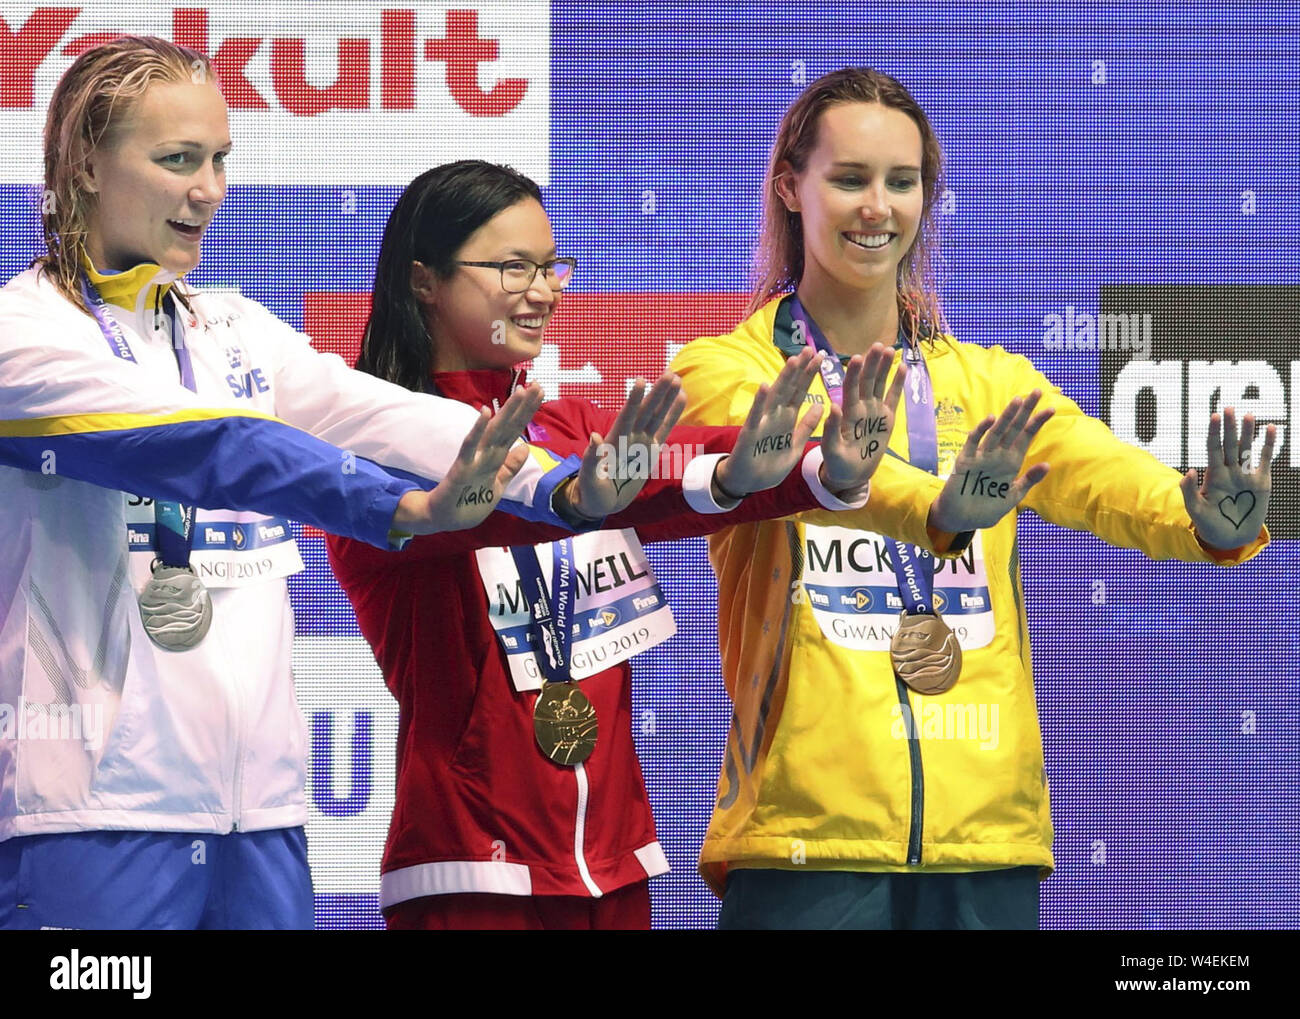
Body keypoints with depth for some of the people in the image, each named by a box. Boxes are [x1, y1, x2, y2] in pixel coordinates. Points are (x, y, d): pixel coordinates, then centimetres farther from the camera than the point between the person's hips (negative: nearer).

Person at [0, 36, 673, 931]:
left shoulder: (237, 334, 14)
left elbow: (374, 415, -2)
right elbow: (197, 446, -21)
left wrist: (563, 488, -20)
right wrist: (401, 507, -34)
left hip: (259, 811, 6)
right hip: (91, 816, -6)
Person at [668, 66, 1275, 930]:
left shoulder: (991, 383, 13)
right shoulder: (727, 371, 2)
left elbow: (1100, 473, -6)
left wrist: (1205, 522, -29)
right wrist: (935, 510, -40)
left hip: (989, 833, 3)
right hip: (807, 838, -3)